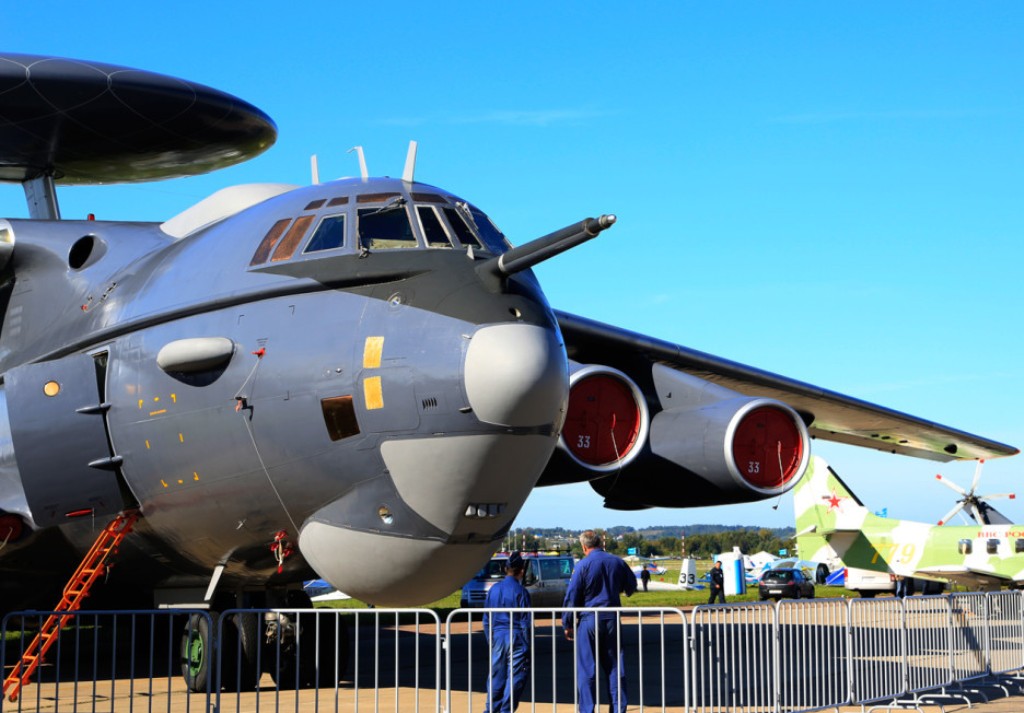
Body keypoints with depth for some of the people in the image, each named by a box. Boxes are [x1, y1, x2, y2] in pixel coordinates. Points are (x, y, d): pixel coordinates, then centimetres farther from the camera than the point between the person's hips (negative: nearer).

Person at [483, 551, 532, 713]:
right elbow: (526, 621, -9)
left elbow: (486, 620, 12)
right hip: (516, 637, -5)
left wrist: (491, 640, 19)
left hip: (497, 635, 5)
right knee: (515, 676, 0)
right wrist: (527, 645, -3)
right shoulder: (520, 591, -9)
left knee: (496, 675, 12)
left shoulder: (493, 589, 7)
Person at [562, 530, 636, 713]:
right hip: (612, 619, 4)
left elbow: (571, 597, -8)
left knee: (586, 669, 1)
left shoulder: (583, 565, -9)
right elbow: (631, 585, 21)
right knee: (615, 667, 9)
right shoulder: (617, 562, 5)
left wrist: (567, 624, 1)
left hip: (589, 620, -4)